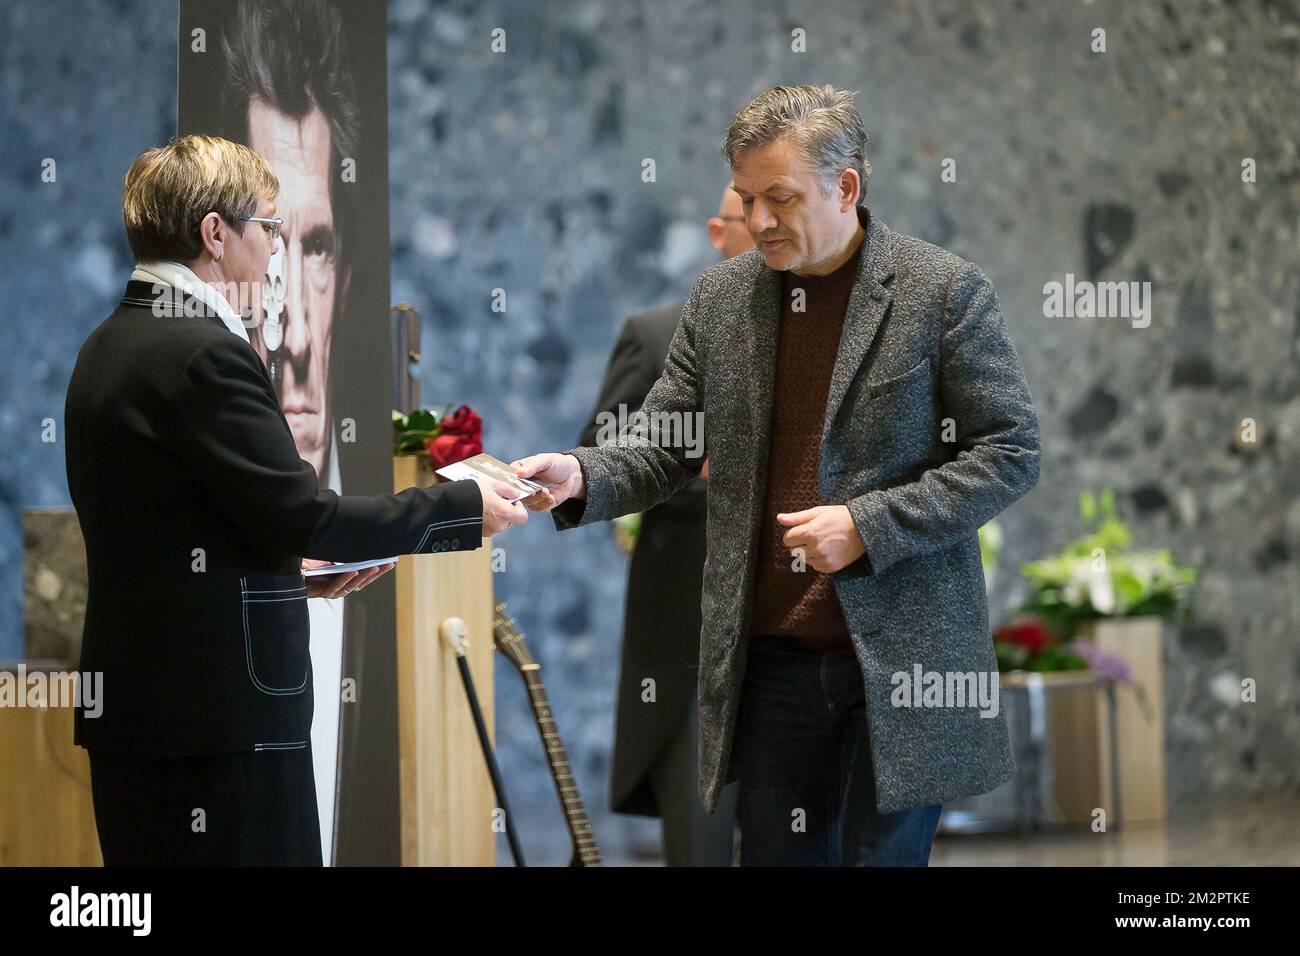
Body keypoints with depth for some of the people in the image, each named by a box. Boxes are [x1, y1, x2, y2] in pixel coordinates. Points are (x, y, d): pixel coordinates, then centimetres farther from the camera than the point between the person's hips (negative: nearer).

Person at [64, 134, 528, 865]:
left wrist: (293, 568, 15)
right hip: (221, 707, -10)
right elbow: (301, 510, -19)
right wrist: (464, 508, -9)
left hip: (133, 692, 10)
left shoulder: (111, 346, 13)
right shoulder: (204, 354, -16)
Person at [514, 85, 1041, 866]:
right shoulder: (720, 298, 8)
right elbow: (669, 445, 11)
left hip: (899, 655, -4)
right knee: (776, 855, 7)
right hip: (771, 657, 4)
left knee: (883, 853, 1)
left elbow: (1011, 453, -6)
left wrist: (868, 525, -15)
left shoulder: (946, 291, -5)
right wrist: (581, 477, -11)